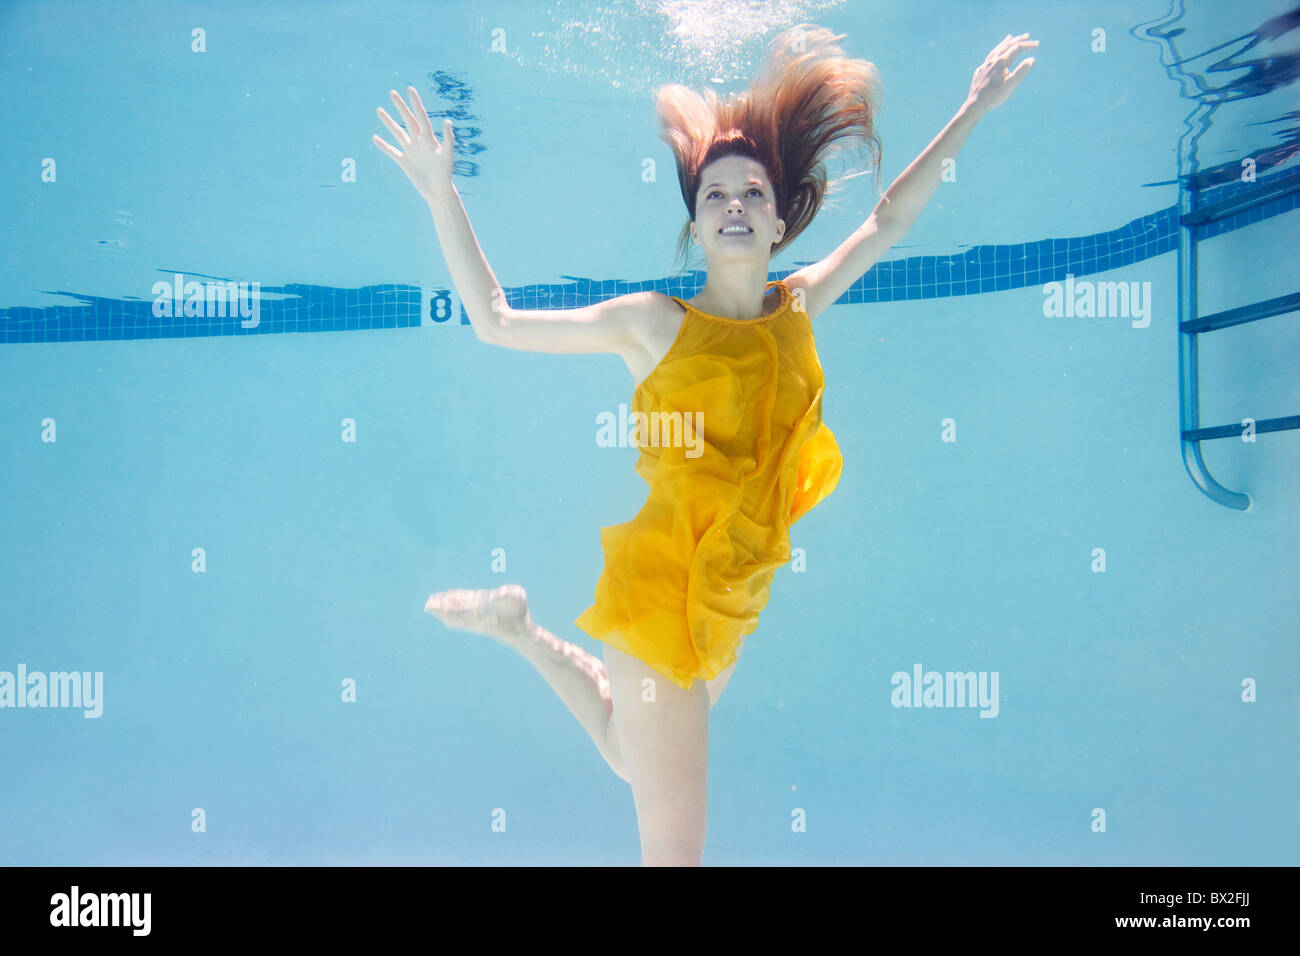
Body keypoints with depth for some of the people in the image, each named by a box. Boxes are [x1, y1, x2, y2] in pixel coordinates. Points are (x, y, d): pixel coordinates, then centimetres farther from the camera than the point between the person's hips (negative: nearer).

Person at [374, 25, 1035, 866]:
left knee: (634, 761, 27)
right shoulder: (654, 322, -8)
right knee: (676, 844, -1)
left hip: (737, 596, 6)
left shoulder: (800, 307, 4)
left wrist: (975, 110, 20)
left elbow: (889, 220, 15)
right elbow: (496, 322, -5)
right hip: (659, 588, -5)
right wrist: (443, 197, -11)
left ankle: (522, 629, 41)